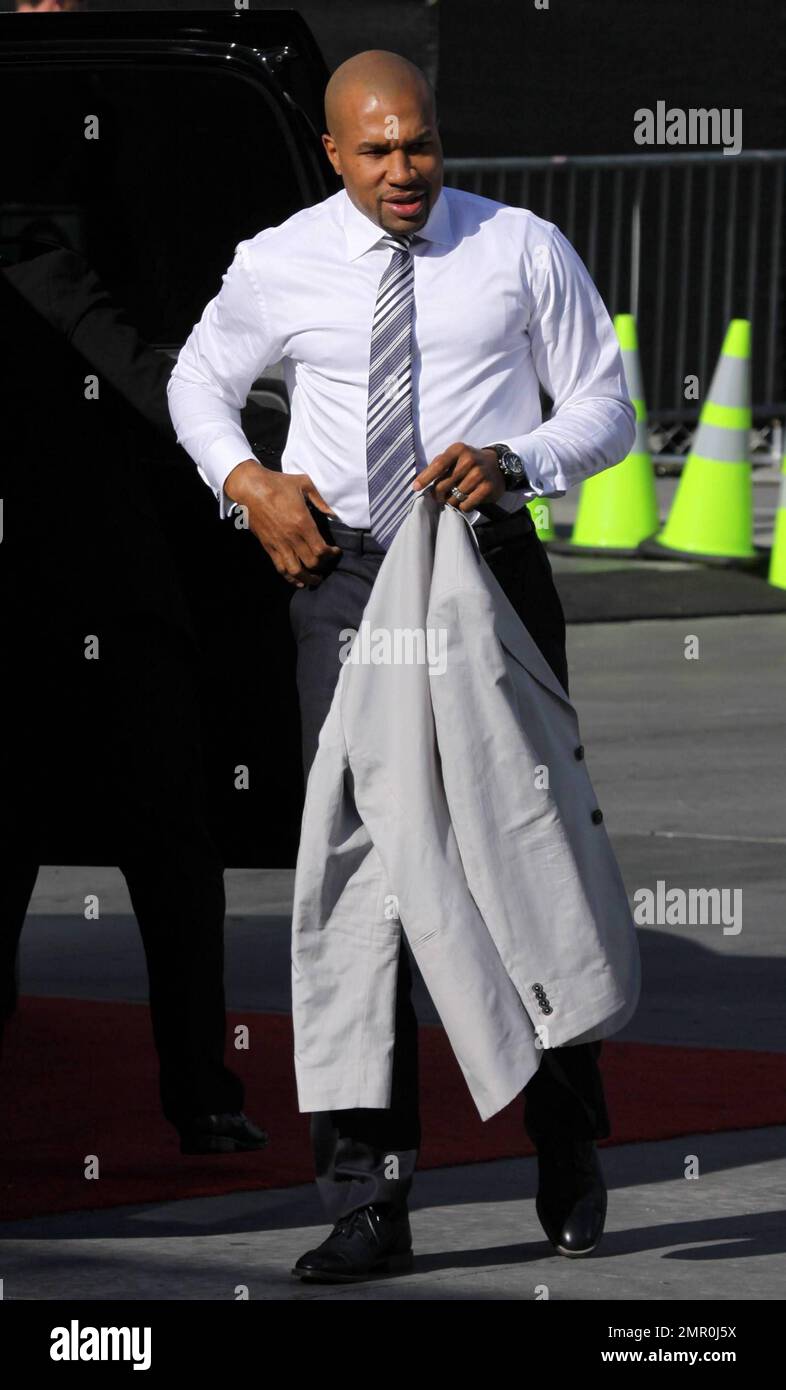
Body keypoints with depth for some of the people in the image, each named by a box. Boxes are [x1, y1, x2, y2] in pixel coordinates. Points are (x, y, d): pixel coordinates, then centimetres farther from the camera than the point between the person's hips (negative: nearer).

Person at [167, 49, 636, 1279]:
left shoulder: (524, 251, 1)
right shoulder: (278, 268, 4)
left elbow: (605, 409, 4)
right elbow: (198, 382, 20)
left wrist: (514, 461, -15)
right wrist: (246, 481, 1)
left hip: (491, 569, 0)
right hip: (345, 579, 1)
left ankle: (569, 1165, 24)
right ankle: (369, 1198, -6)